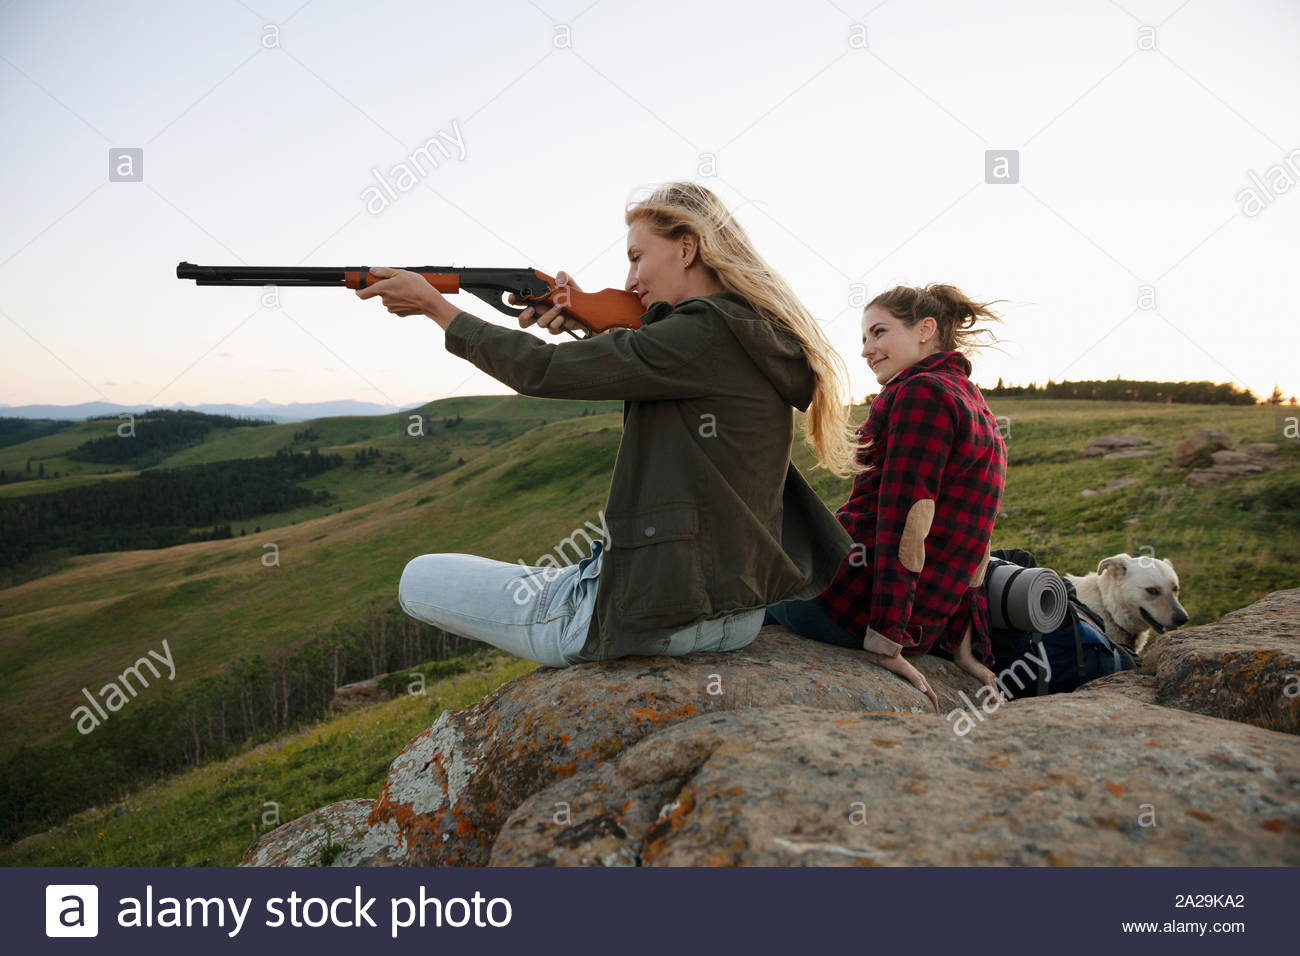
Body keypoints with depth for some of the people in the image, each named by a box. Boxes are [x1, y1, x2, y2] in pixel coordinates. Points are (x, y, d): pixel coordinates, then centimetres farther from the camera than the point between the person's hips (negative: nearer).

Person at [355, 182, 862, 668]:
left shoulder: (704, 334, -19)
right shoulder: (758, 332, 8)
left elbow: (543, 372, -15)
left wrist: (434, 304, -4)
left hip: (663, 616, -10)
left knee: (418, 580, 4)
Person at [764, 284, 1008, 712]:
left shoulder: (922, 391, -13)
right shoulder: (974, 404, 17)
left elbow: (902, 522, -21)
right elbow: (970, 543, 15)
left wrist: (884, 639, -22)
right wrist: (963, 646, 15)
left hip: (859, 595, -9)